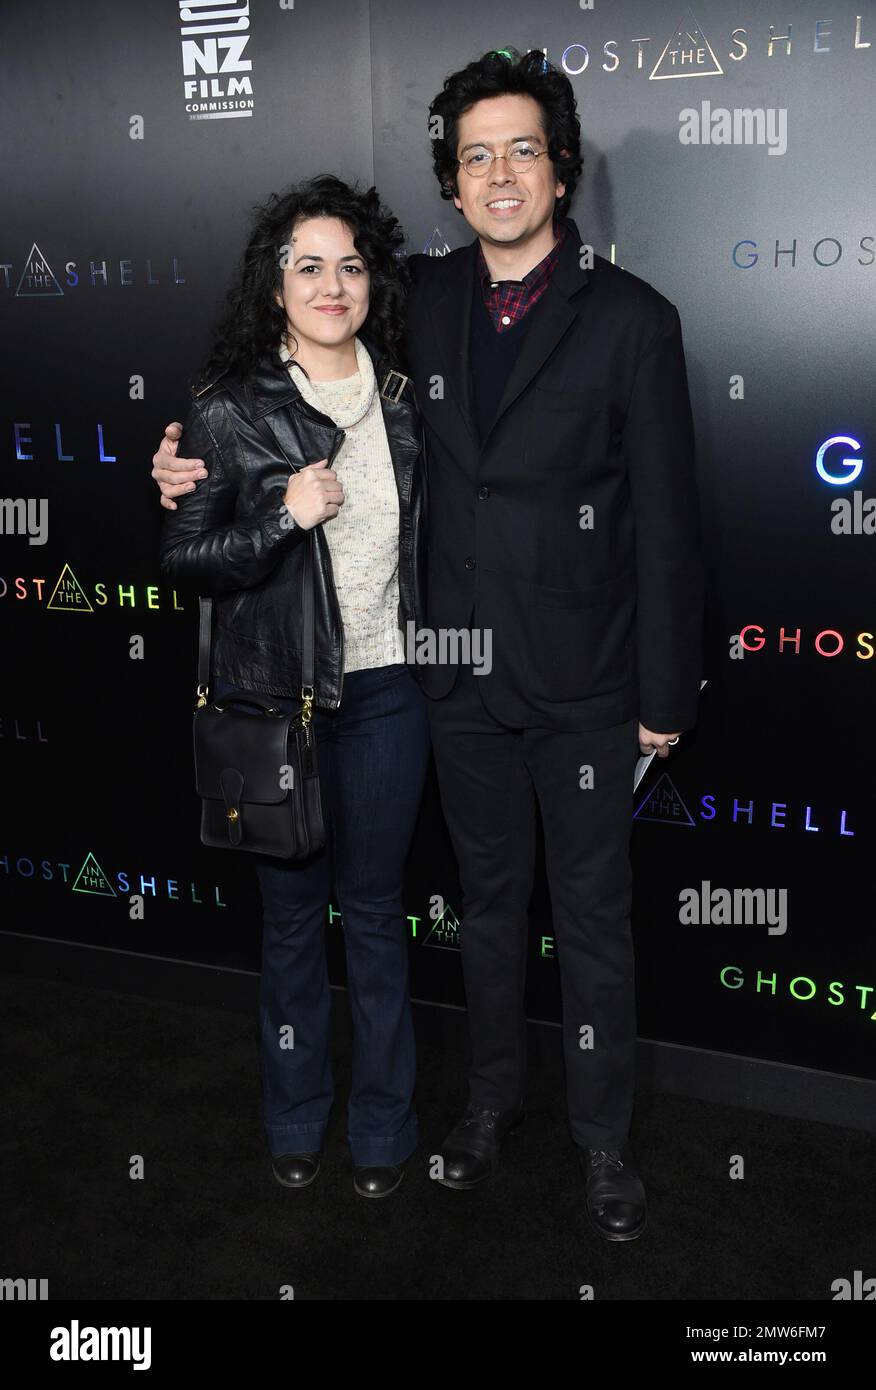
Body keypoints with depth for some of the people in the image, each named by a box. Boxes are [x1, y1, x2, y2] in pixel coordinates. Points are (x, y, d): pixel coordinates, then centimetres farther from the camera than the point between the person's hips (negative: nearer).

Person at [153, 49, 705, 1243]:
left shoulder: (630, 318, -10)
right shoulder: (425, 301, 1)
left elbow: (668, 525, -8)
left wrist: (667, 696, -8)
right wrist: (212, 464, 0)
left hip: (583, 685, -3)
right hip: (463, 674, 4)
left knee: (593, 916, 10)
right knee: (487, 897, 19)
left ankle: (604, 1137, 30)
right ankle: (494, 1093, 41)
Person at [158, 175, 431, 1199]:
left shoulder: (398, 397, 4)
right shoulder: (229, 412, -7)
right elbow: (183, 559, -7)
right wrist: (284, 516, -20)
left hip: (384, 689, 2)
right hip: (277, 693, -2)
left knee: (375, 909, 11)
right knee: (292, 914, 11)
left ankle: (383, 1125, 27)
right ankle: (295, 1121, 31)